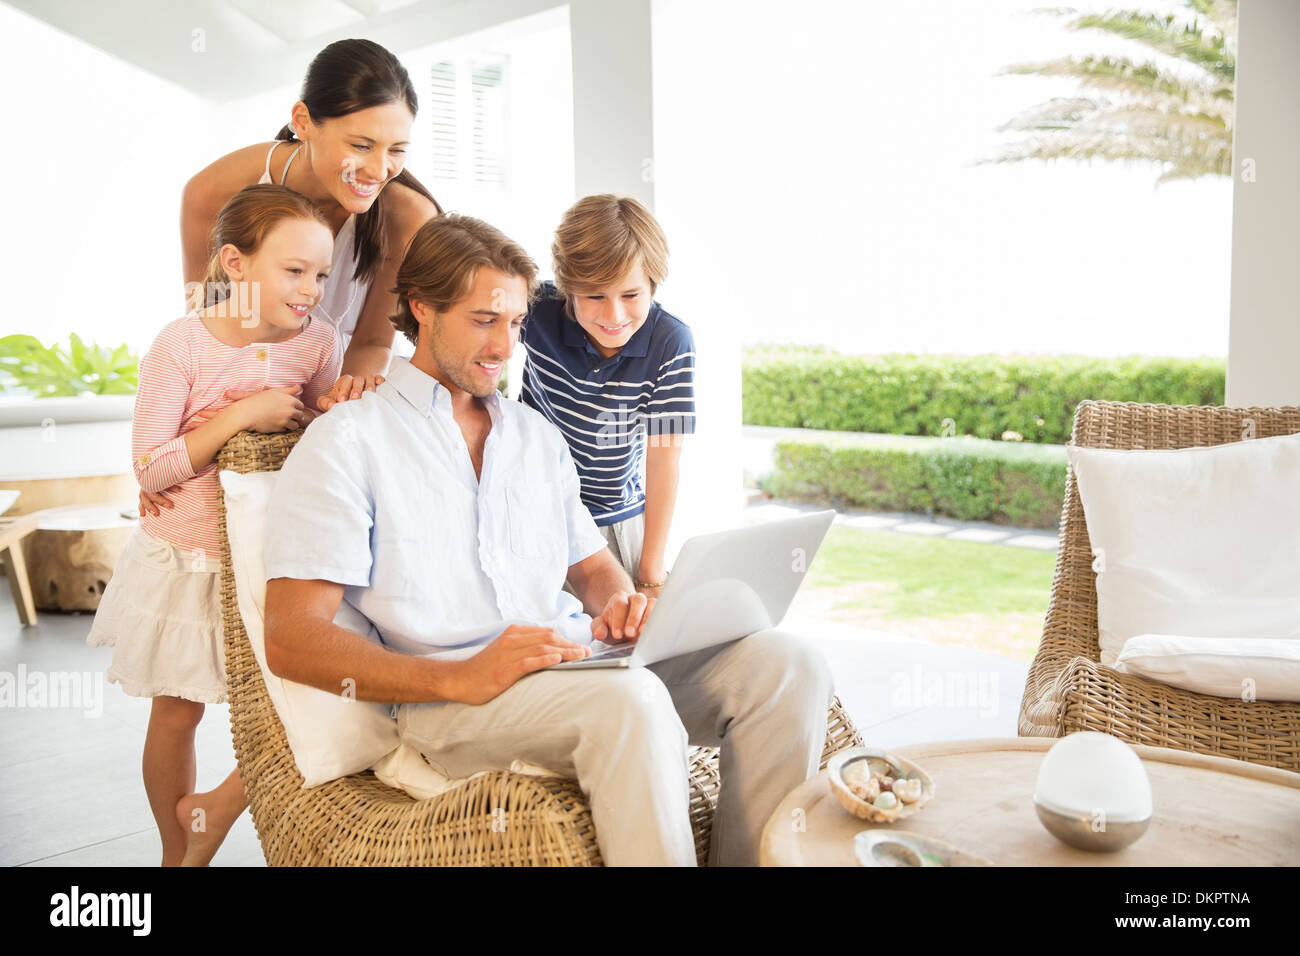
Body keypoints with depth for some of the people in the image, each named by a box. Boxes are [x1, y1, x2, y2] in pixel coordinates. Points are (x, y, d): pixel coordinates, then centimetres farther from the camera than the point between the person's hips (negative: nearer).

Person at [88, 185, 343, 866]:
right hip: (186, 561, -2)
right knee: (177, 714, 12)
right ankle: (177, 851, 37)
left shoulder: (319, 341, -6)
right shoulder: (184, 344, -16)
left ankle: (215, 810, 26)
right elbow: (149, 468, -16)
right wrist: (242, 414, -23)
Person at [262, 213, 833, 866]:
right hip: (447, 701, -6)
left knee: (784, 663, -16)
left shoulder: (538, 436, 24)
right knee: (630, 702, -36)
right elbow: (292, 641, -8)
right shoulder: (348, 439, 2)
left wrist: (618, 605, 0)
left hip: (576, 665, 6)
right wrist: (461, 678, -23)